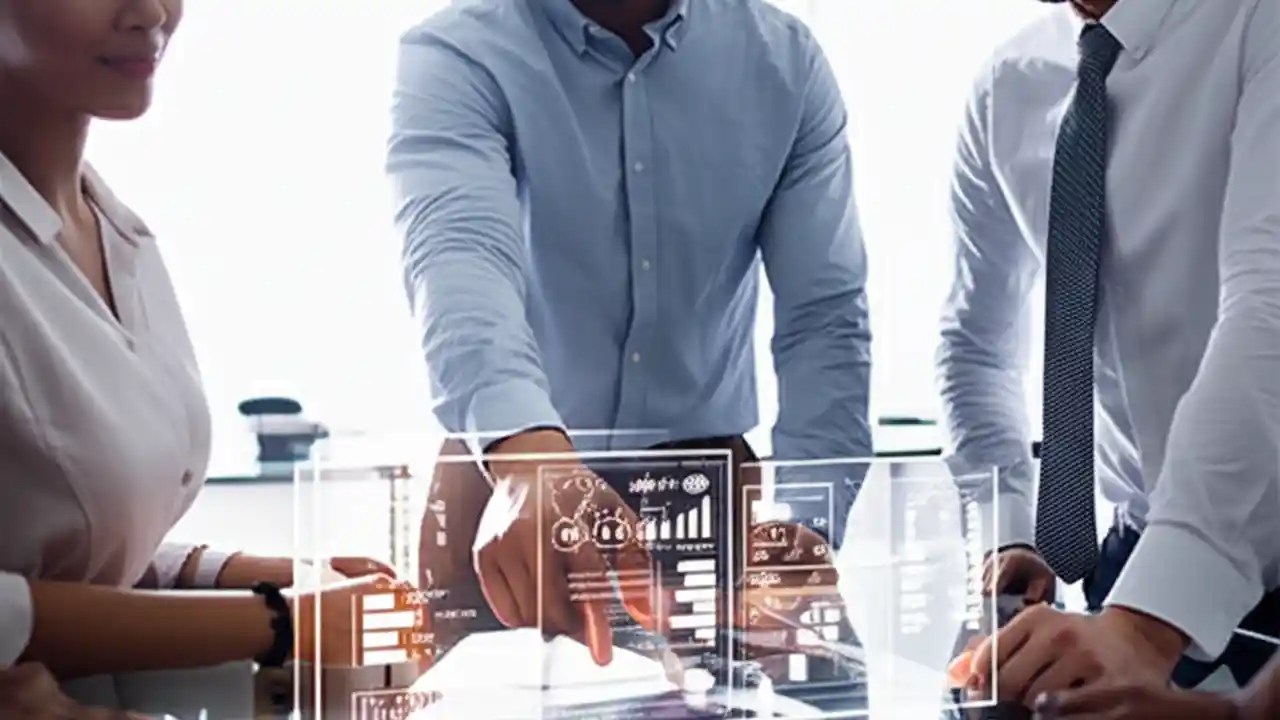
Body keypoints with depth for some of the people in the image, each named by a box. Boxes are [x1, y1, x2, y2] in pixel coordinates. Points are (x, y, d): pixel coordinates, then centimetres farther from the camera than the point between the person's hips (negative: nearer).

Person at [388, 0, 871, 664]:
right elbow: (459, 255, -34)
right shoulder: (457, 55, -16)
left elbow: (826, 315, -9)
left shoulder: (783, 60, -6)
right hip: (503, 466, -2)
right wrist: (528, 454, -54)